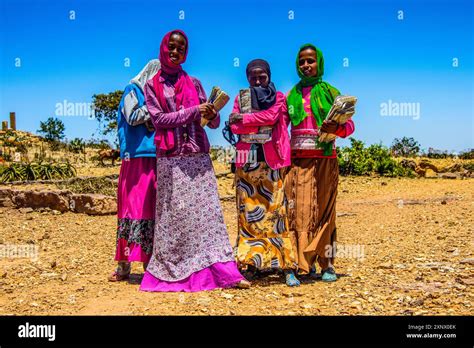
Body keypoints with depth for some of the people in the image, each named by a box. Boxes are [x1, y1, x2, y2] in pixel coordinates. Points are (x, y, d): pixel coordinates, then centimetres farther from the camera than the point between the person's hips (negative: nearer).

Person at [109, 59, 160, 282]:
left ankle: (150, 262, 9)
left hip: (156, 159, 6)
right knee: (133, 207, -7)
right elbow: (132, 117, -9)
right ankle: (124, 265, -2)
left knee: (153, 210, 4)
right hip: (136, 157, -6)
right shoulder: (133, 91, 6)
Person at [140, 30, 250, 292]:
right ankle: (171, 272, 7)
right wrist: (194, 111, -13)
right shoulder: (152, 86, 9)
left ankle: (224, 272, -6)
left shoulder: (194, 83, 15)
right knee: (174, 214, -3)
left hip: (198, 157, 2)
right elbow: (159, 119, -5)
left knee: (208, 211, -4)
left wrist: (212, 115, -12)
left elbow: (214, 123, 11)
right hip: (170, 160, -2)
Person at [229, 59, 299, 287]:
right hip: (247, 162, 2)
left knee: (276, 211, -6)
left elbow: (272, 116, -12)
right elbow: (234, 127, -1)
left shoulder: (278, 97, 9)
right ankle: (249, 265, 8)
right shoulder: (240, 98, 14)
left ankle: (287, 268, -5)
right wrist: (261, 124, -11)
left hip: (271, 162, -2)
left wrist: (244, 118, -6)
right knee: (248, 212, 2)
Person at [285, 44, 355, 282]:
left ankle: (327, 264, 6)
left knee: (324, 211, 0)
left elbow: (350, 125, 2)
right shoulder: (291, 95, 12)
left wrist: (336, 128, -20)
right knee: (299, 212, -3)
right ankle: (304, 263, 4)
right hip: (298, 161, 2)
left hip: (325, 160, -2)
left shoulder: (330, 92, 6)